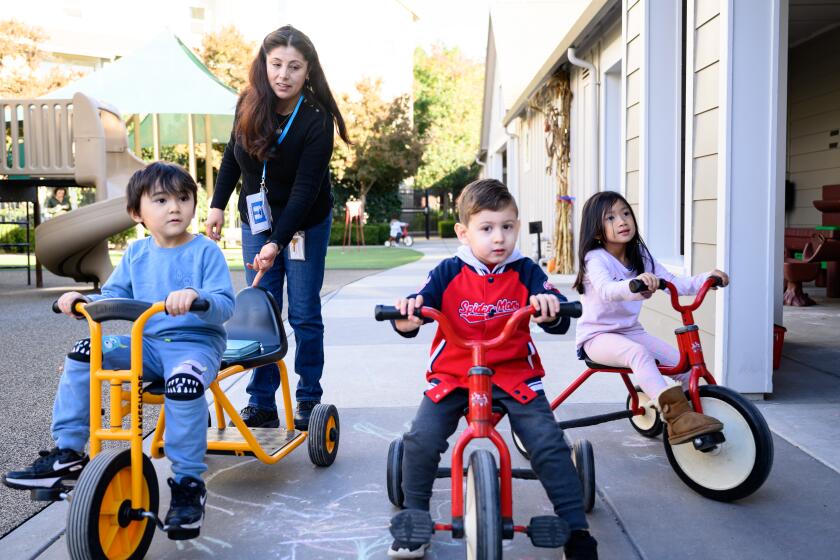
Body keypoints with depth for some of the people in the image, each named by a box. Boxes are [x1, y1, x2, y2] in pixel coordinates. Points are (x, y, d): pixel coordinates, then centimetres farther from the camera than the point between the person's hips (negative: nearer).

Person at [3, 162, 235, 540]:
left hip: (197, 342, -6)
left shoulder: (206, 251, -7)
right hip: (147, 341, 6)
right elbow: (113, 296, 12)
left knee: (184, 382, -37)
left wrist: (196, 297, -38)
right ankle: (67, 454, 1)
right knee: (83, 353, -10)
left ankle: (188, 483, -21)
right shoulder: (136, 253, 10)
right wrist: (83, 300, -9)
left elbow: (224, 305, -17)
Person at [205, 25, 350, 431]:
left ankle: (308, 401, 14)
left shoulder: (316, 119, -20)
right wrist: (218, 205, 4)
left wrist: (277, 243, -28)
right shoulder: (249, 105, -5)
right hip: (256, 222, 4)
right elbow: (232, 156, 11)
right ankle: (261, 404, 10)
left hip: (305, 225, -4)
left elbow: (306, 188, -23)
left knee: (304, 316, 1)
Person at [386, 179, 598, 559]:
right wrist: (406, 317, -33)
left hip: (515, 376, 0)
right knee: (421, 440, -15)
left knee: (548, 444, -14)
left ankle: (576, 528, 5)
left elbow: (560, 323, -8)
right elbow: (422, 304, -8)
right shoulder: (449, 272, -3)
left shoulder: (526, 273, -2)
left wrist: (551, 310, -33)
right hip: (452, 375, 0)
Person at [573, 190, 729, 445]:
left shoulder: (641, 257, 6)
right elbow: (605, 290, -37)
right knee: (638, 353, -36)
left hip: (630, 331, 7)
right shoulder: (595, 258, -16)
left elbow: (674, 283, 2)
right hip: (597, 336, -7)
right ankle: (678, 416, -40)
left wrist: (706, 279, -14)